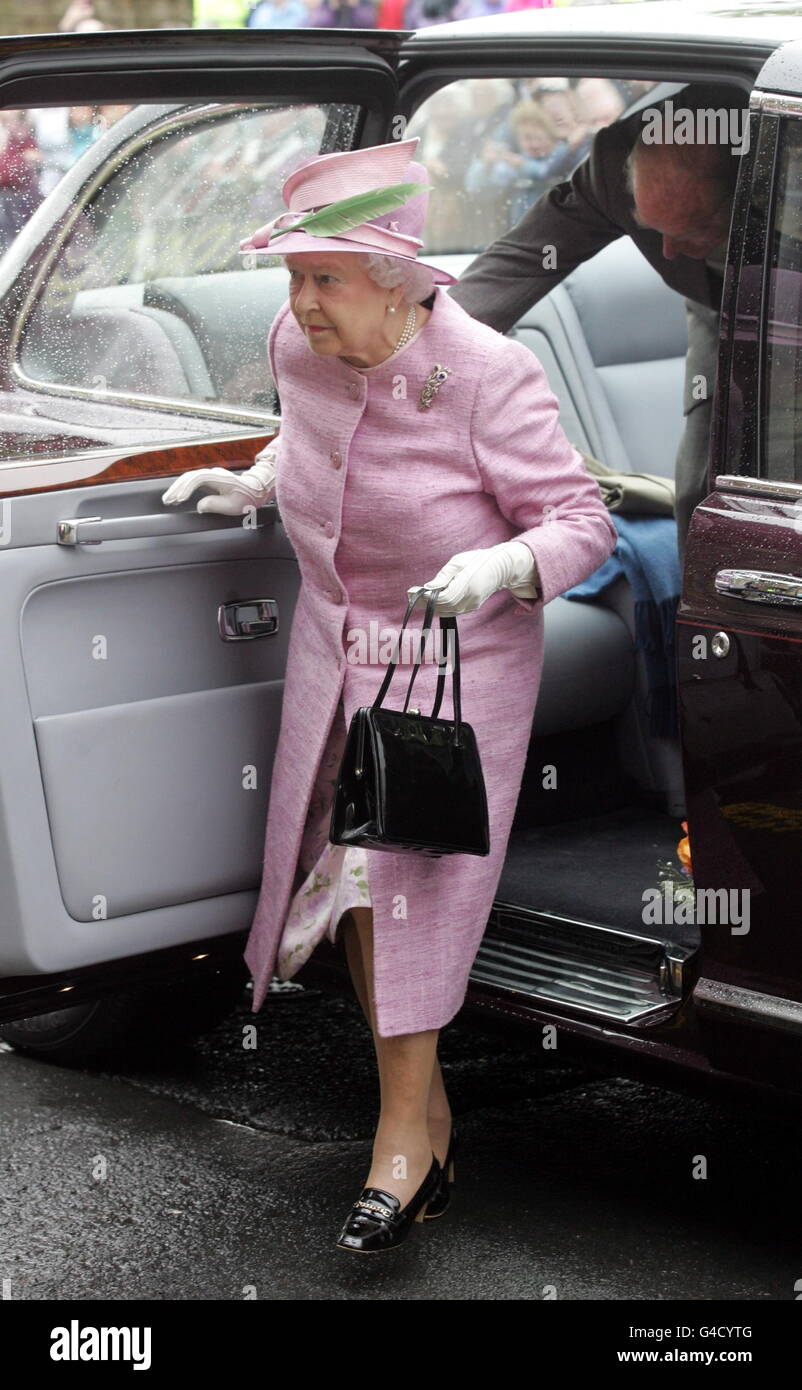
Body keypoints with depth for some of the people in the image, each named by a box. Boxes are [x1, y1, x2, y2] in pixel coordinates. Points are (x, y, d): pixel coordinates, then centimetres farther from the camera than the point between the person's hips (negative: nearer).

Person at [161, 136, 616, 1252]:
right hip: (334, 645, 6)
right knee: (347, 865, 8)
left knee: (408, 876, -7)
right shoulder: (300, 348, -8)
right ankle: (426, 1118, 22)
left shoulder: (487, 375, -24)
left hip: (459, 660, -6)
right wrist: (255, 484, 5)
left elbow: (583, 523, -19)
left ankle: (404, 1129, 5)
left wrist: (501, 566, -37)